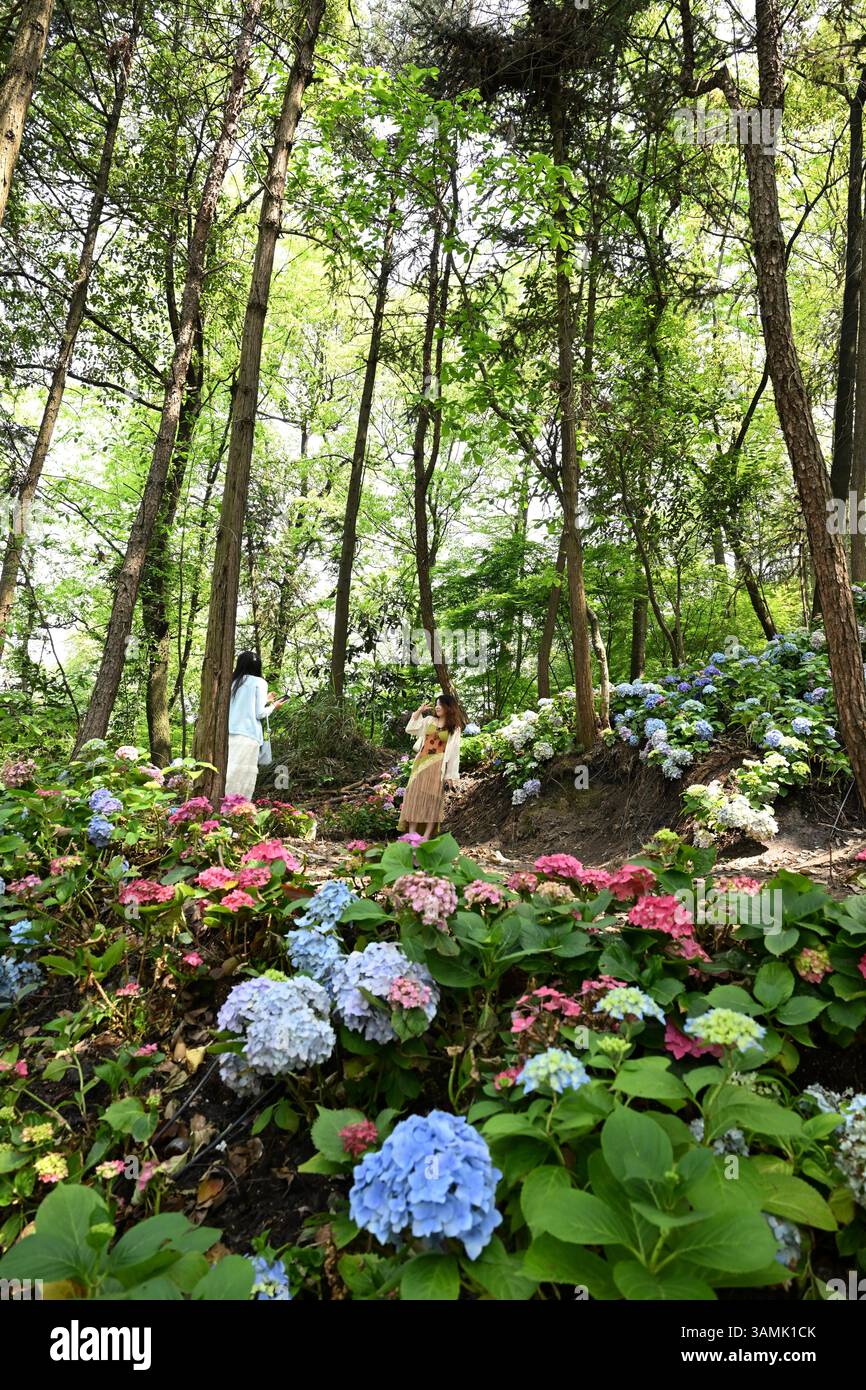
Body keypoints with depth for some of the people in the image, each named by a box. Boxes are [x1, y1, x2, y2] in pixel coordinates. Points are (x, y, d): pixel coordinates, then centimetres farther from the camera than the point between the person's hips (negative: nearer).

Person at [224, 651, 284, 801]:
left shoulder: (234, 682, 16)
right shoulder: (259, 682, 2)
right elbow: (260, 713, -2)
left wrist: (264, 700, 34)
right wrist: (273, 706, 16)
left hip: (230, 734, 5)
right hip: (247, 735, -5)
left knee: (230, 774, 3)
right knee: (243, 776, -5)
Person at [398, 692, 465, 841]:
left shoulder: (454, 728, 2)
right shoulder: (429, 720, 13)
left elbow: (454, 751, -2)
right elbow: (409, 729, 14)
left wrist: (451, 775, -7)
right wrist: (418, 711, 7)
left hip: (438, 765, -4)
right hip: (421, 762, 4)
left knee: (432, 798, -5)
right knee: (415, 795, -3)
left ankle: (426, 836, -3)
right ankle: (412, 833, -2)